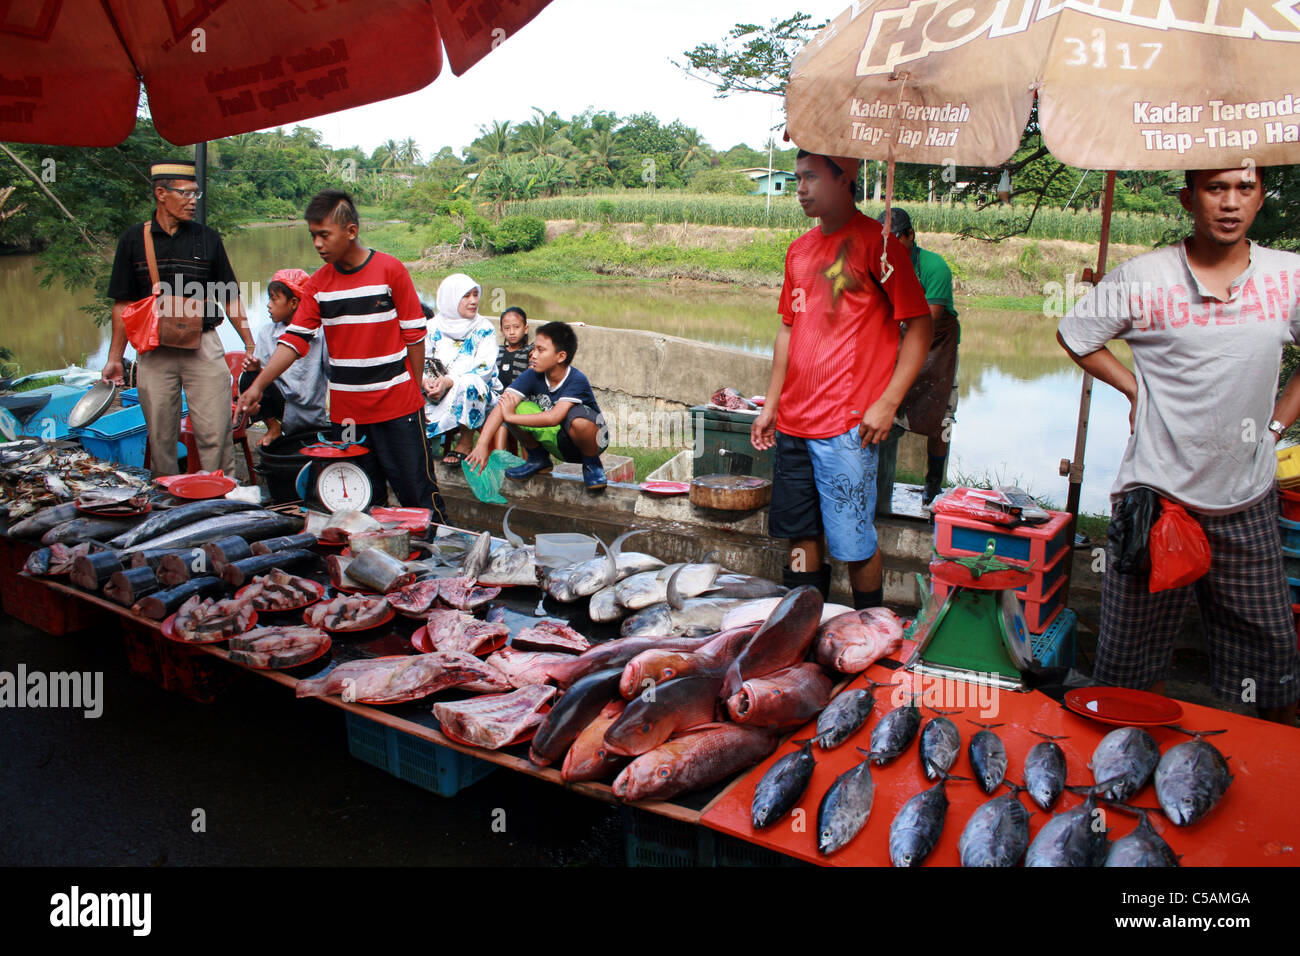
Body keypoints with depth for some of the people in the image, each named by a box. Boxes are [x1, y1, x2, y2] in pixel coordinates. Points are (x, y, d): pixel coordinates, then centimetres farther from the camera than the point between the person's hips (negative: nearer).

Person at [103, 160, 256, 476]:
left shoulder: (208, 238, 7)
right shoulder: (133, 239, 6)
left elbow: (229, 298, 11)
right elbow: (123, 304, 9)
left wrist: (251, 346, 4)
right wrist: (114, 358, 6)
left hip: (204, 346, 0)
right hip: (154, 350, 1)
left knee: (215, 434, -6)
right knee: (160, 437, 5)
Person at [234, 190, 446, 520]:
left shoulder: (390, 270, -6)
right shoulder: (318, 283, 5)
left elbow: (415, 335, -2)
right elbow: (294, 339, -1)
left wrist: (416, 393, -1)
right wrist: (258, 386, -12)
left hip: (398, 406, -4)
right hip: (346, 411, 4)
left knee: (418, 493, 1)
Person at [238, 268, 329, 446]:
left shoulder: (319, 332, -8)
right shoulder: (267, 334, 4)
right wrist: (255, 368, -20)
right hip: (284, 403, 2)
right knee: (249, 380, -21)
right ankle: (273, 427, -1)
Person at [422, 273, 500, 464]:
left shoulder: (484, 329, 0)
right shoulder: (434, 327, 7)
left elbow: (484, 369, -11)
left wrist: (449, 381, -26)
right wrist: (425, 381, -24)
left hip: (478, 396, -2)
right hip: (440, 396, 2)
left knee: (469, 383, -37)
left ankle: (465, 444, -19)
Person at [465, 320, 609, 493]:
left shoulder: (577, 381, -26)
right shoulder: (532, 376, -13)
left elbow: (554, 417, -38)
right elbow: (501, 407, -22)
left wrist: (511, 416, -30)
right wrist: (482, 444, -35)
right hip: (557, 442, 5)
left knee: (577, 418, -39)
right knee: (517, 407, -17)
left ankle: (592, 464, -7)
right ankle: (538, 459, 7)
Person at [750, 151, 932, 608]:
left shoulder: (876, 242, -6)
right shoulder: (800, 249, 14)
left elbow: (919, 326, -7)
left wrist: (887, 403, -14)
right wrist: (772, 405, 17)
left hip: (845, 428, -7)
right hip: (793, 425, 7)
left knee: (854, 544, -1)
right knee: (800, 535, 12)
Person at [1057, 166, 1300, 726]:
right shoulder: (1143, 277, -6)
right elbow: (1073, 335, 7)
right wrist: (1137, 388, 1)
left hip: (1247, 499, 3)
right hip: (1157, 491, -2)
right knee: (1136, 651, 9)